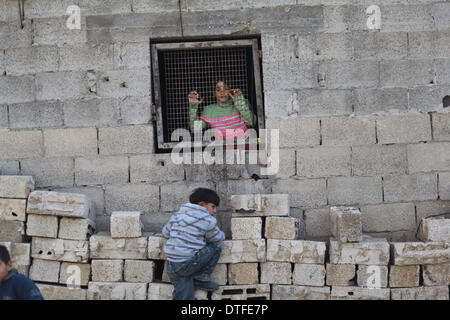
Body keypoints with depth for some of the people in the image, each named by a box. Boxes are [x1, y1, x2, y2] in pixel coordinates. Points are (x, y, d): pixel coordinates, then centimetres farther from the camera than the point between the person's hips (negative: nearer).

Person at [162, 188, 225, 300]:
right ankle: (200, 279, 10)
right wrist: (222, 234, 34)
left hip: (171, 267, 6)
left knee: (184, 296, 9)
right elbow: (218, 238, 11)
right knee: (216, 247, 11)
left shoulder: (177, 215, 14)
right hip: (188, 264, -6)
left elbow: (165, 233, 23)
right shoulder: (208, 220, -2)